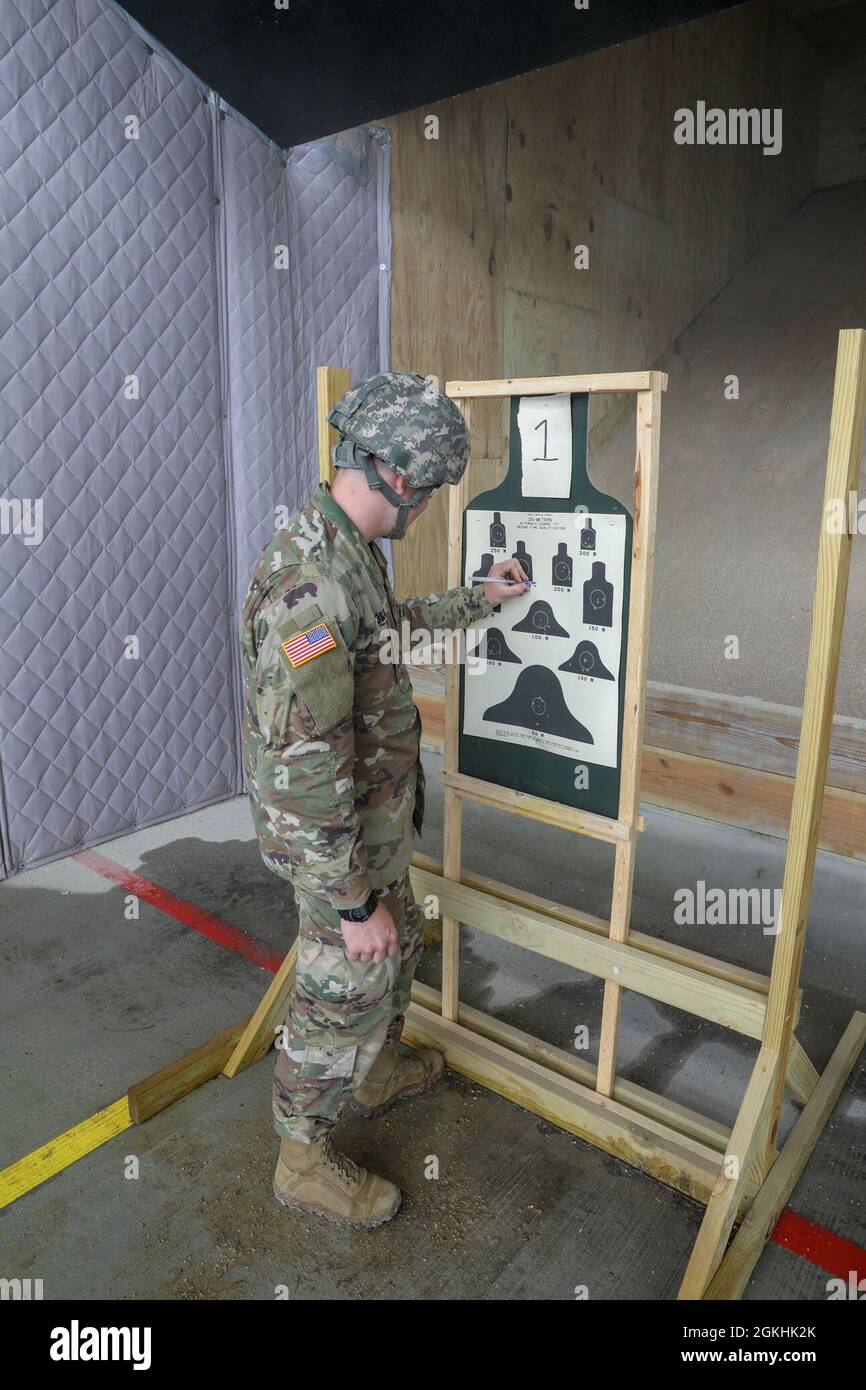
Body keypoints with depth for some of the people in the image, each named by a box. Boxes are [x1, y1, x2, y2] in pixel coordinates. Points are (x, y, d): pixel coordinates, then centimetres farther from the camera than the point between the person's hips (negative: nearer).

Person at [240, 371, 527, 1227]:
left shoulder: (349, 550, 1)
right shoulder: (310, 579, -32)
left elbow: (395, 622, 24)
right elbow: (304, 768, -32)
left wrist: (478, 598, 31)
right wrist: (355, 903, -24)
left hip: (375, 821, 10)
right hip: (335, 840, -10)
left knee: (398, 945, 28)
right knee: (342, 994, 10)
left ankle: (381, 1071, 55)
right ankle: (305, 1161, 35)